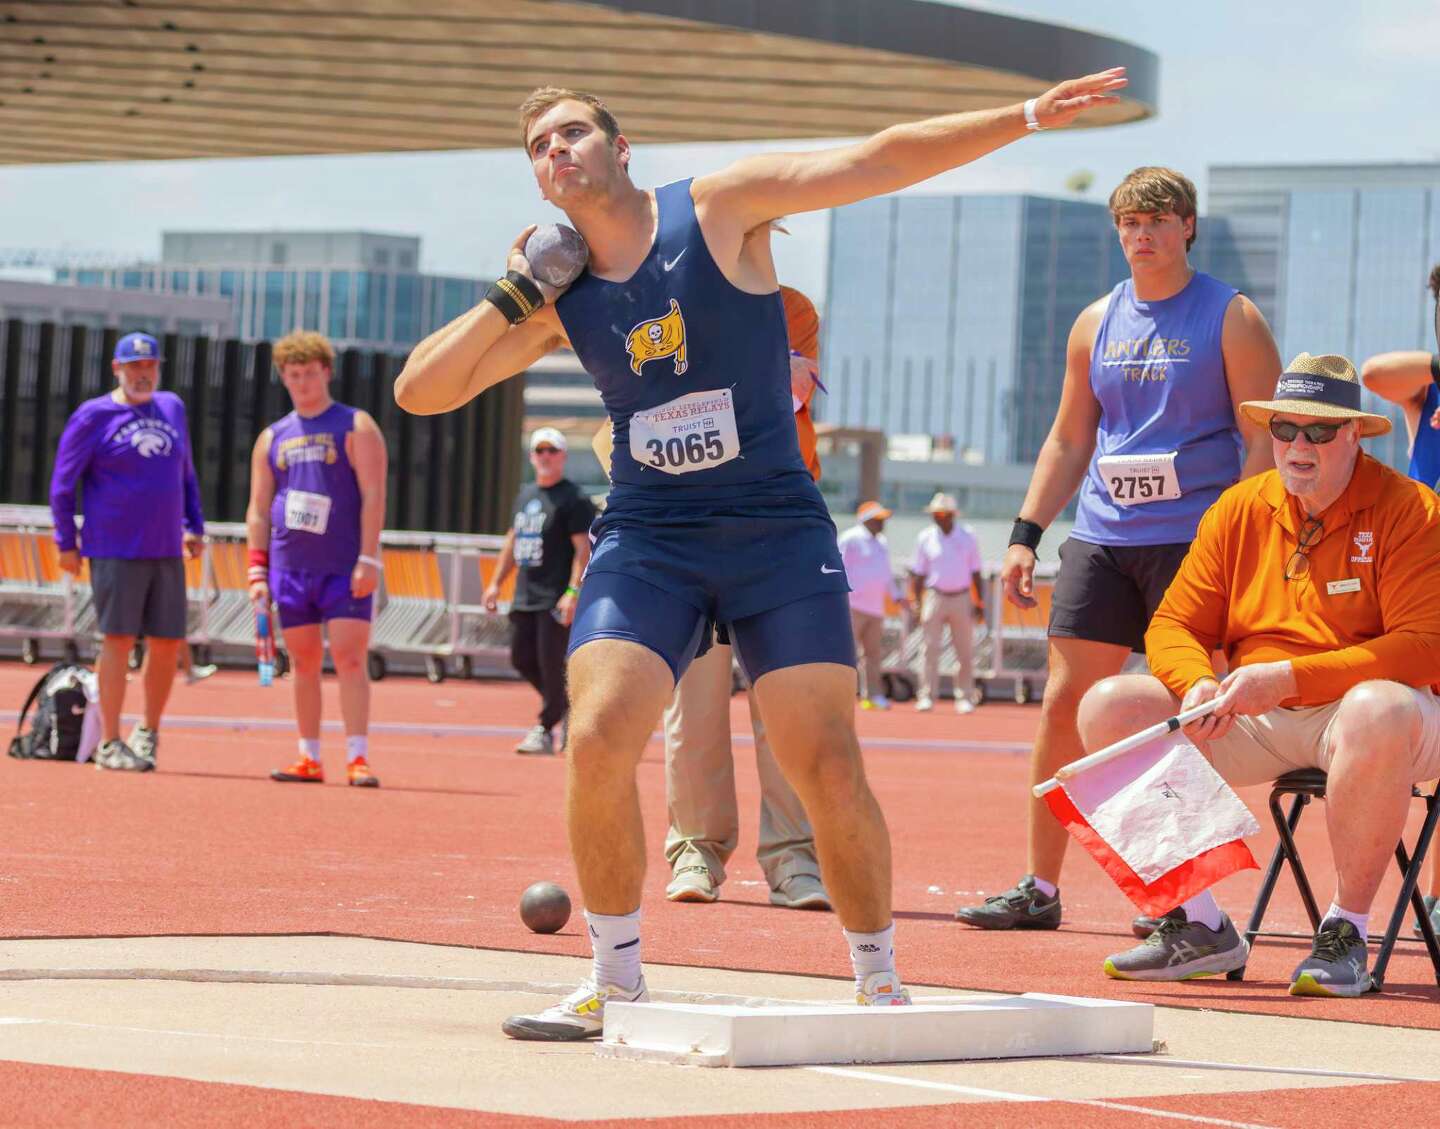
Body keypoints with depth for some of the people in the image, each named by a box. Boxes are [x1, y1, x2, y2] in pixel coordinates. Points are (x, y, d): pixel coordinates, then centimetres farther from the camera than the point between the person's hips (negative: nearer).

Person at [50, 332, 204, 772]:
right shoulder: (93, 416, -3)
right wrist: (67, 542, -3)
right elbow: (62, 482, -1)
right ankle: (109, 744, -2)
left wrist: (194, 526, 15)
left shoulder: (172, 408, 13)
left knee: (168, 643, 4)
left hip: (167, 551, 5)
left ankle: (148, 732, 21)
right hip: (115, 551, -5)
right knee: (120, 639, -7)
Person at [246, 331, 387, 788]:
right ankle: (309, 758, 11)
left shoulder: (356, 427, 1)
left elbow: (373, 496, -6)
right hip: (289, 568, 4)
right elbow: (258, 507, 14)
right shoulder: (272, 438, 14)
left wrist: (368, 559, -15)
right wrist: (258, 570, 5)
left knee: (350, 659, -11)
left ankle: (357, 758, -14)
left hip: (345, 569, -4)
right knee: (304, 663, 6)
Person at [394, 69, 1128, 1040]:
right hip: (647, 540, 2)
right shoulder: (557, 299, 6)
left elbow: (877, 161, -7)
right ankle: (615, 984, 1)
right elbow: (419, 390, 5)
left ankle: (880, 984, 10)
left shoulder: (720, 209, -3)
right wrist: (514, 294, -4)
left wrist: (1027, 117, -11)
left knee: (828, 768, -9)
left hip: (777, 532, -2)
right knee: (598, 742, -16)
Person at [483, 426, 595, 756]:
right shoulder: (525, 495, 16)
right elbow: (513, 540, 24)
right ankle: (565, 705, 27)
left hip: (556, 601, -8)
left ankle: (545, 730, 3)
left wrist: (573, 592, -23)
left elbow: (584, 548, -14)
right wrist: (496, 582, 19)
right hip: (525, 596, 8)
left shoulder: (574, 500, -8)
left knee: (550, 664, -5)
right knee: (521, 659, 9)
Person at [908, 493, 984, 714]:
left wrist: (979, 604, 4)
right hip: (935, 596, -1)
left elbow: (975, 574, 9)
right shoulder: (925, 538, 5)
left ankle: (965, 698, 5)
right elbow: (918, 574, 7)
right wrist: (916, 604, -1)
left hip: (961, 599, 1)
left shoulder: (967, 537, 6)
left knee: (965, 652, 0)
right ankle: (926, 697, -5)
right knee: (930, 648, -7)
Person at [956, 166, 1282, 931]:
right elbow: (1068, 442, 18)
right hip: (1101, 537, 5)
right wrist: (1025, 535, 10)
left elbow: (1261, 441, -5)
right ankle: (1039, 888, 5)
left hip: (1194, 538, -5)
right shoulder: (1096, 324, 13)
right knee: (1064, 702, 0)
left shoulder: (1231, 320, -1)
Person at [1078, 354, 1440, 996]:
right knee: (1110, 708, -13)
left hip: (1350, 709, -5)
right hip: (1255, 724, 5)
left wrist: (1286, 678, -25)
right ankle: (1198, 926, -9)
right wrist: (1197, 685, -18)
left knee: (1380, 713, -42)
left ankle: (1347, 931, -24)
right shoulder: (1239, 510, 8)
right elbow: (1174, 625, 8)